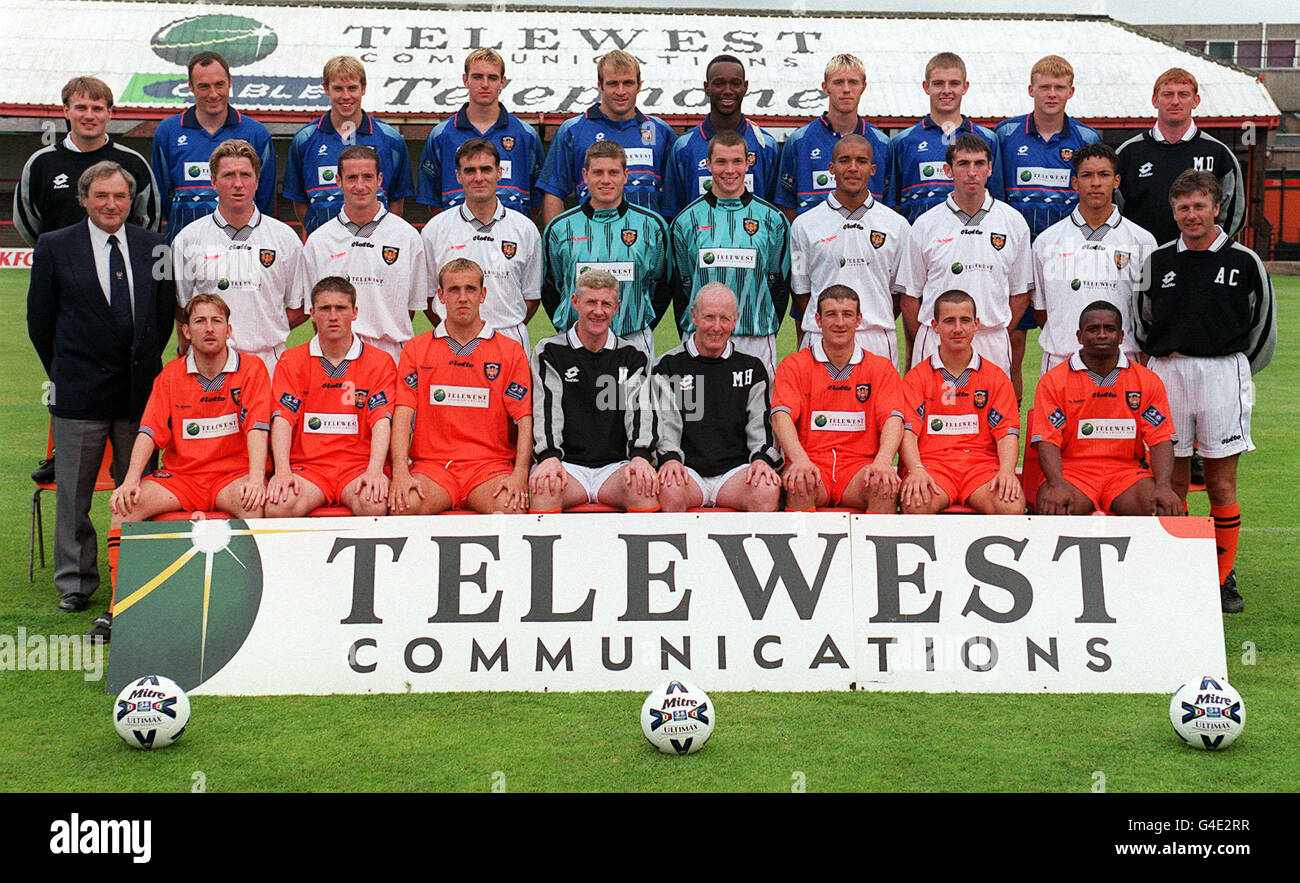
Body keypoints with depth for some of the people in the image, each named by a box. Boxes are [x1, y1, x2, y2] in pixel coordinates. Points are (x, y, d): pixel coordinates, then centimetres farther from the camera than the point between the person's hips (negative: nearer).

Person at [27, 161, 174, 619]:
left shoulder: (153, 246, 8)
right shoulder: (54, 247, 2)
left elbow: (165, 312, 13)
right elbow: (40, 319, 5)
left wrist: (145, 365, 8)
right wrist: (62, 374, 5)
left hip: (141, 390, 2)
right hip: (78, 392, -1)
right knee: (73, 494, 5)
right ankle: (75, 582, 18)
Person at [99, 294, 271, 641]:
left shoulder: (251, 369, 0)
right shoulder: (171, 374, 8)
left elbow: (257, 426, -12)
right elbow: (149, 431, 0)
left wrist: (256, 477, -28)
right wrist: (130, 480, -16)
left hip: (231, 475, -3)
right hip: (180, 476, 3)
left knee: (254, 503, -36)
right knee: (126, 503, -21)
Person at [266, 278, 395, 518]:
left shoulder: (380, 362, 7)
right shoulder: (291, 362, 11)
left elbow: (382, 419, -5)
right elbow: (282, 418, -1)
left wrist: (375, 471, -23)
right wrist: (282, 471, -18)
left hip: (359, 464, -1)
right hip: (307, 464, 1)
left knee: (375, 504, -34)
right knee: (278, 506, -30)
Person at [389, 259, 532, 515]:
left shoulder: (511, 351, 11)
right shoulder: (416, 349, 13)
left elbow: (524, 418, 3)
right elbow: (403, 413, 2)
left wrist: (520, 474, -14)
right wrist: (400, 472, -14)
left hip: (490, 464, -1)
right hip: (431, 463, 1)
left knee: (511, 506, -33)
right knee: (404, 505, -30)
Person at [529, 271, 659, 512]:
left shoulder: (632, 358, 15)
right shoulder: (549, 352, 11)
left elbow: (639, 410, 0)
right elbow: (547, 409, -3)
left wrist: (640, 457, -21)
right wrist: (549, 457, -22)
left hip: (615, 465, 1)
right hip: (567, 463, -1)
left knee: (645, 487, -33)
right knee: (543, 488, -36)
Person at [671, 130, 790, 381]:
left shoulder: (773, 219, 5)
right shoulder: (687, 221, 6)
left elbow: (780, 285, 9)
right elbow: (681, 287, 10)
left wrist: (766, 332, 3)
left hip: (757, 342, 0)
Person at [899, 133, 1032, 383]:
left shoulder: (1013, 222, 7)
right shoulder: (925, 225, 3)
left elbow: (1021, 292, 10)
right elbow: (909, 296, 6)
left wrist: (997, 337, 3)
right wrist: (917, 349, 2)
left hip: (993, 342, 1)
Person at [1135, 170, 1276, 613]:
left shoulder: (1244, 261, 2)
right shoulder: (1158, 261, 7)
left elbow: (1263, 325, 9)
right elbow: (1143, 320, 18)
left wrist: (1235, 369, 9)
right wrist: (1164, 356, 10)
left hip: (1223, 373, -1)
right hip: (1166, 373, 2)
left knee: (1222, 483, 1)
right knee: (1172, 481, 4)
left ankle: (1224, 578, 11)